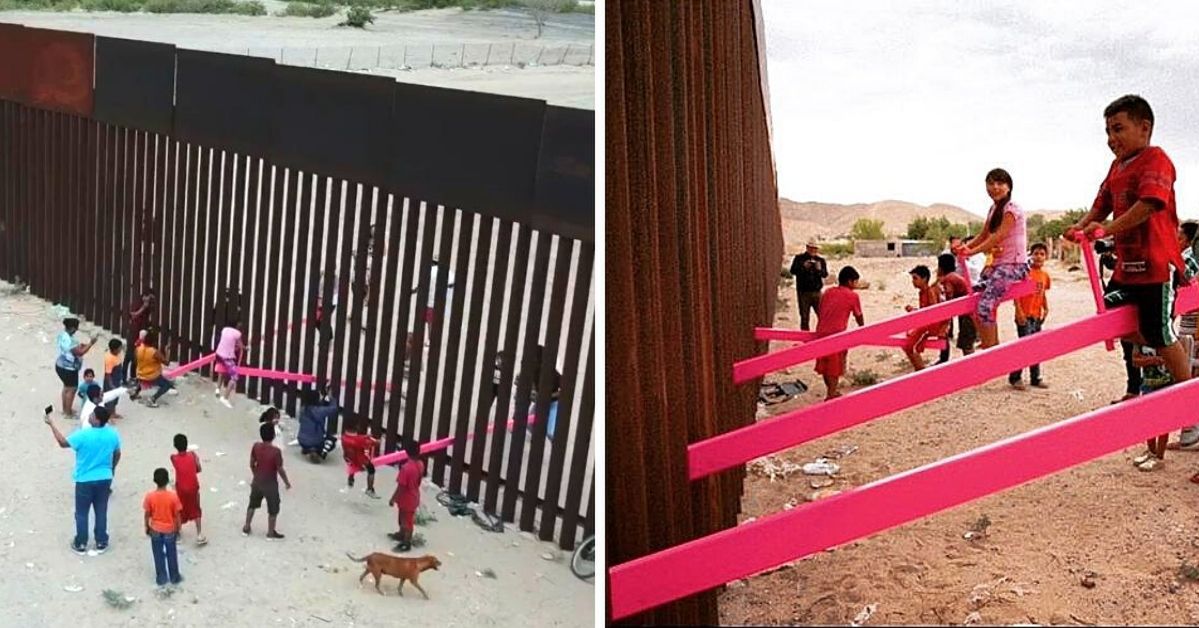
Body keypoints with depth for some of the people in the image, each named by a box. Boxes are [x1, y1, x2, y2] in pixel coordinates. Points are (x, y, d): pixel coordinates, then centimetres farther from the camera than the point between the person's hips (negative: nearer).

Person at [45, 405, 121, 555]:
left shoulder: (82, 435, -22)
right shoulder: (113, 434, -9)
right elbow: (117, 454, 5)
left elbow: (63, 443, -7)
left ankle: (80, 545, 26)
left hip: (84, 481, -3)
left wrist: (51, 424, 2)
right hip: (105, 479, 3)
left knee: (82, 513, 14)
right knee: (101, 512, 17)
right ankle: (101, 543, 27)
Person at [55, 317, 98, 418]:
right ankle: (68, 413, 15)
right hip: (68, 369, -10)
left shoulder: (62, 334, 1)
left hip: (61, 365, 10)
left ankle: (65, 409, 37)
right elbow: (80, 352, -28)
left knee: (66, 387, 24)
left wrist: (82, 345, 5)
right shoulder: (69, 340, -31)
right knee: (71, 389, 5)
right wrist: (91, 343, -21)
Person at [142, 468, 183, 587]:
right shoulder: (173, 496, -19)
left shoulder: (149, 496, -16)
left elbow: (147, 514, -6)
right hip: (170, 530, -1)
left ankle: (161, 578, 22)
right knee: (171, 554, 14)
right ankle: (174, 577, 25)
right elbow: (177, 515, -11)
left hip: (155, 530, 1)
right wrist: (178, 528, 3)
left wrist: (147, 527, 10)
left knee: (158, 555, 14)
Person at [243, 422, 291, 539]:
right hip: (270, 484, -5)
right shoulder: (275, 451, -27)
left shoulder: (256, 446, -12)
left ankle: (246, 528, 36)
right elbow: (280, 470, -18)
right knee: (273, 509, 15)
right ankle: (271, 532, 27)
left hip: (257, 482, 5)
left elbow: (252, 464, 1)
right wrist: (287, 482, -2)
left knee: (252, 505, 25)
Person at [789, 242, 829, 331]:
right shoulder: (799, 258, 5)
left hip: (816, 291, 1)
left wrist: (819, 269, -20)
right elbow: (793, 271, -5)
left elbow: (825, 274, 1)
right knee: (804, 317, 3)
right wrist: (804, 267, -20)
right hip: (803, 292, -1)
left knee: (822, 314, -6)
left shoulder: (820, 260, 10)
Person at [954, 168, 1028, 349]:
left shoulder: (1012, 209, -11)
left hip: (1013, 265, -9)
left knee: (985, 306, -21)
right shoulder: (994, 209, 14)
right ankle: (994, 346, 16)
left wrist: (972, 251, -25)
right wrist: (965, 246, -5)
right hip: (997, 264, 9)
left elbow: (998, 236, -21)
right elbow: (983, 235, 13)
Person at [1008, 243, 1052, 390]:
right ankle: (1015, 377, -1)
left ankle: (1035, 378, 20)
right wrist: (1019, 311, -17)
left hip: (1037, 316, 7)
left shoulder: (1045, 275, 11)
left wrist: (1046, 308, 6)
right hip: (1024, 316, -7)